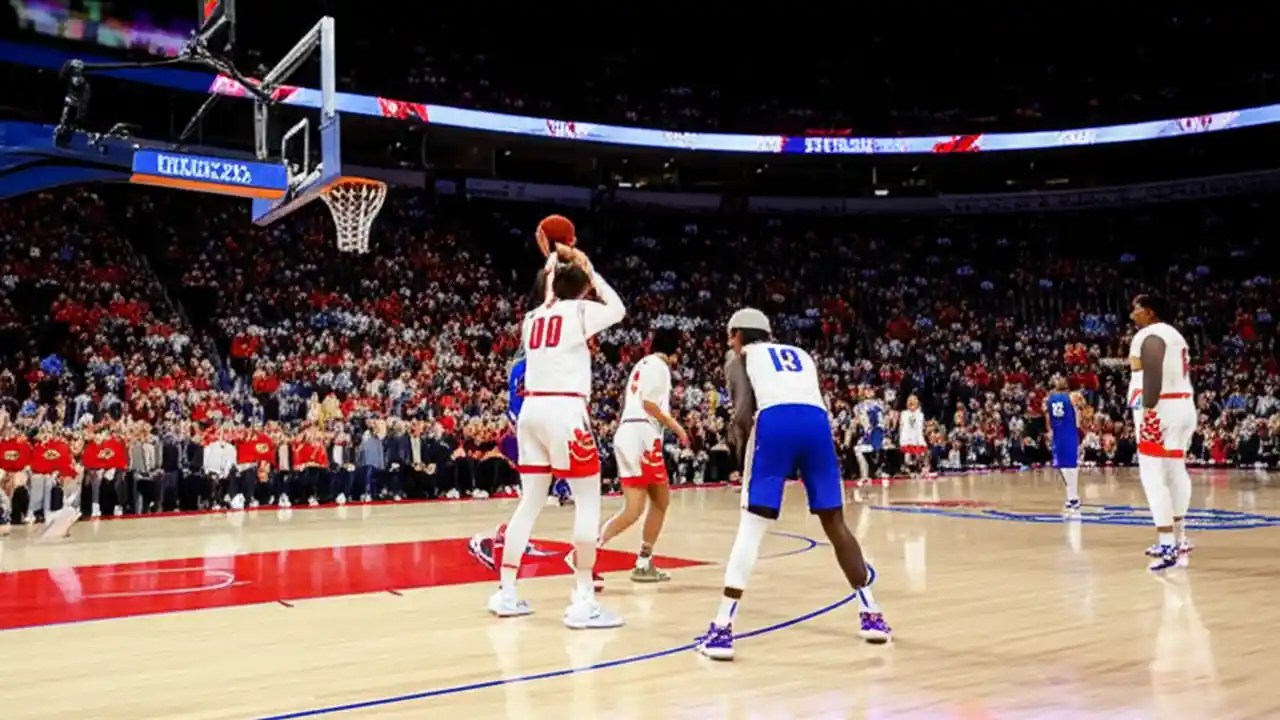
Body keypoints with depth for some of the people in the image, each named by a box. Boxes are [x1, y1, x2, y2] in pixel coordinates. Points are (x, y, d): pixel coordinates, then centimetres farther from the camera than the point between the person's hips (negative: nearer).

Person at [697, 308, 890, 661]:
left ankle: (722, 629, -3)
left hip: (774, 422, -3)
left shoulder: (743, 358, 23)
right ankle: (871, 614, 26)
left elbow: (743, 414, 4)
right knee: (835, 523, 18)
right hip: (817, 423, 4)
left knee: (751, 528, 1)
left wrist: (742, 445, 20)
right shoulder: (801, 354, 36)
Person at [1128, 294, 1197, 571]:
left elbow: (1153, 375, -23)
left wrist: (1148, 412, -26)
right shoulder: (1173, 334, 21)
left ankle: (1168, 545, -15)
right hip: (1183, 406, 11)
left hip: (1160, 409, -11)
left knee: (1153, 476, -11)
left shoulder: (1149, 336, -11)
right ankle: (1179, 539, 24)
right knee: (1175, 473, 16)